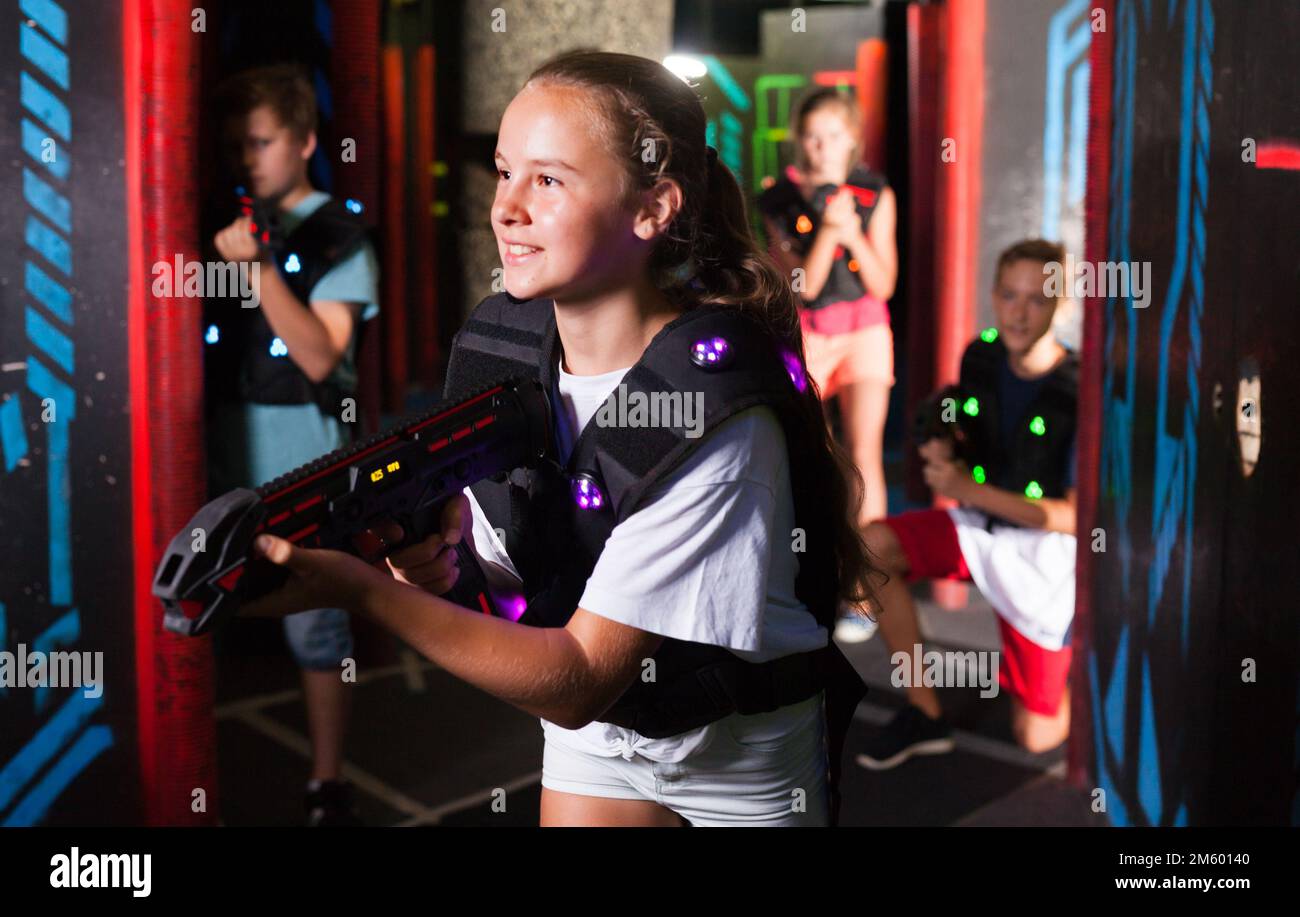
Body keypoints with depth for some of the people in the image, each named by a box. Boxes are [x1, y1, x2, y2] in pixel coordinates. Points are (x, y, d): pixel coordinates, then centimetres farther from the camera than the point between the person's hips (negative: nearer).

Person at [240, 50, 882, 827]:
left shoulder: (717, 415, -31)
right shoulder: (497, 340, -12)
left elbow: (581, 683, -31)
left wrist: (361, 589, -40)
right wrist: (436, 551, -22)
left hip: (739, 762, -4)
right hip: (590, 722, 5)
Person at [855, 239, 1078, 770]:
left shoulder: (1079, 392, -22)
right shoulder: (981, 357, -4)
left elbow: (1075, 517, -21)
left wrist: (970, 490, -25)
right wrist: (943, 457, -12)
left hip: (1044, 551, -5)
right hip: (981, 526, 6)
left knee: (1036, 737, -4)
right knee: (871, 546, -22)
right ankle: (924, 713, -9)